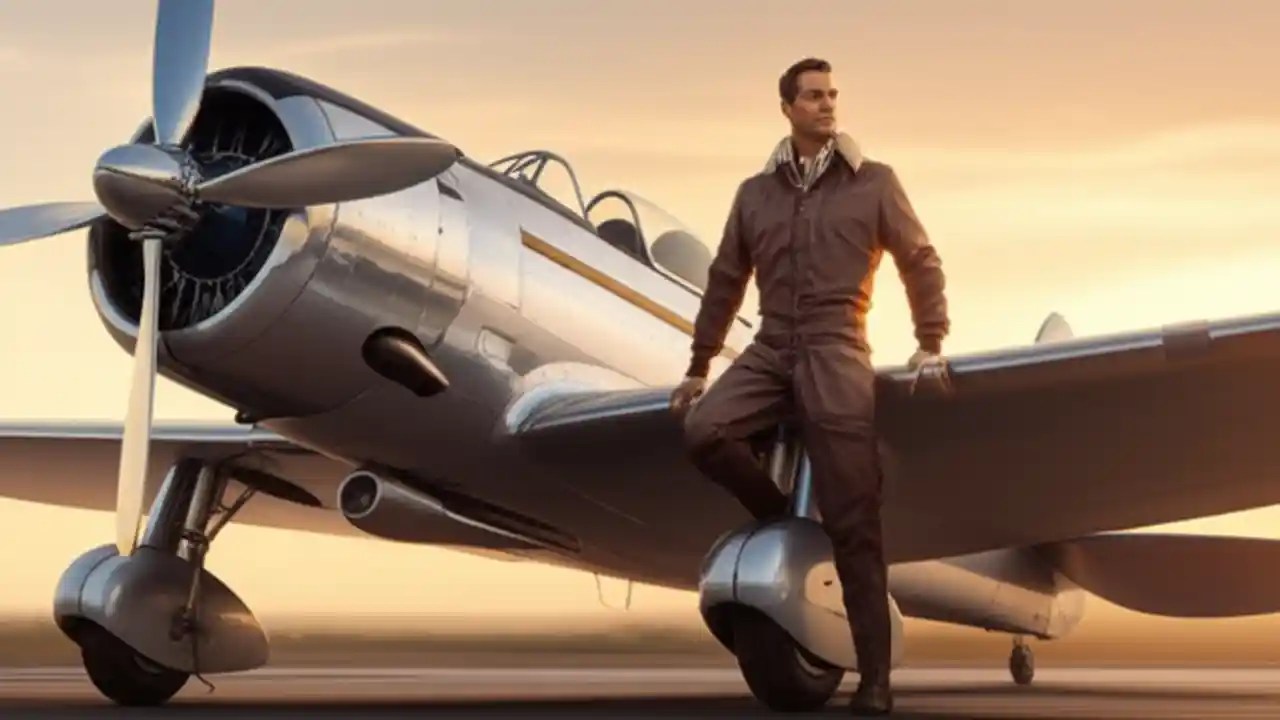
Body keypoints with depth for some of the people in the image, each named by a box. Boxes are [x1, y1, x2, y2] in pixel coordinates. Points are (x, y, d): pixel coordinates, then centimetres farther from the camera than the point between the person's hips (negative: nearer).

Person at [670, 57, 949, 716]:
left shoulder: (873, 183, 5)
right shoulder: (755, 193, 12)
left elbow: (921, 264, 9)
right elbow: (725, 283, 17)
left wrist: (930, 345, 0)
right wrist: (698, 367, 18)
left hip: (836, 356, -3)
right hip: (770, 351, 3)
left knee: (852, 525, -6)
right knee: (703, 431, -26)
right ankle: (783, 519, 2)